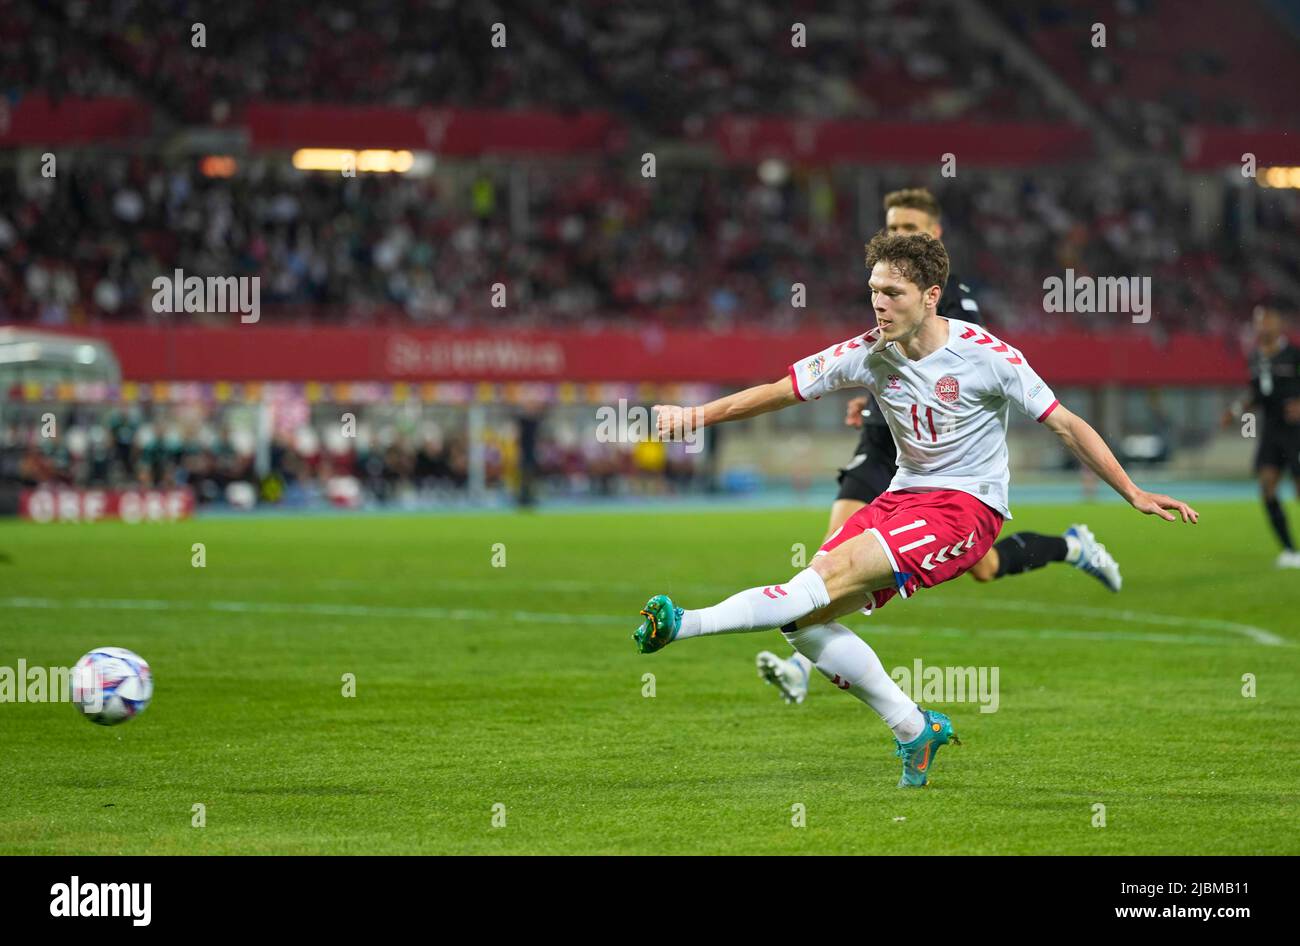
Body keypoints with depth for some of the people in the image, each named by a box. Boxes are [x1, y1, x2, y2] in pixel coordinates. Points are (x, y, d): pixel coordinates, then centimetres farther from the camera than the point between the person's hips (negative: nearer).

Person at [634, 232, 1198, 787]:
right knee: (807, 622, -10)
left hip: (967, 507, -6)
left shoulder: (985, 356, -11)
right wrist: (698, 415, -9)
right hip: (903, 496, 6)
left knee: (837, 571, -27)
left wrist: (1135, 495, -7)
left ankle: (683, 624, -31)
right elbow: (780, 391, 4)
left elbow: (1065, 426, -4)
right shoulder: (870, 355, 0)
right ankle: (914, 730, 3)